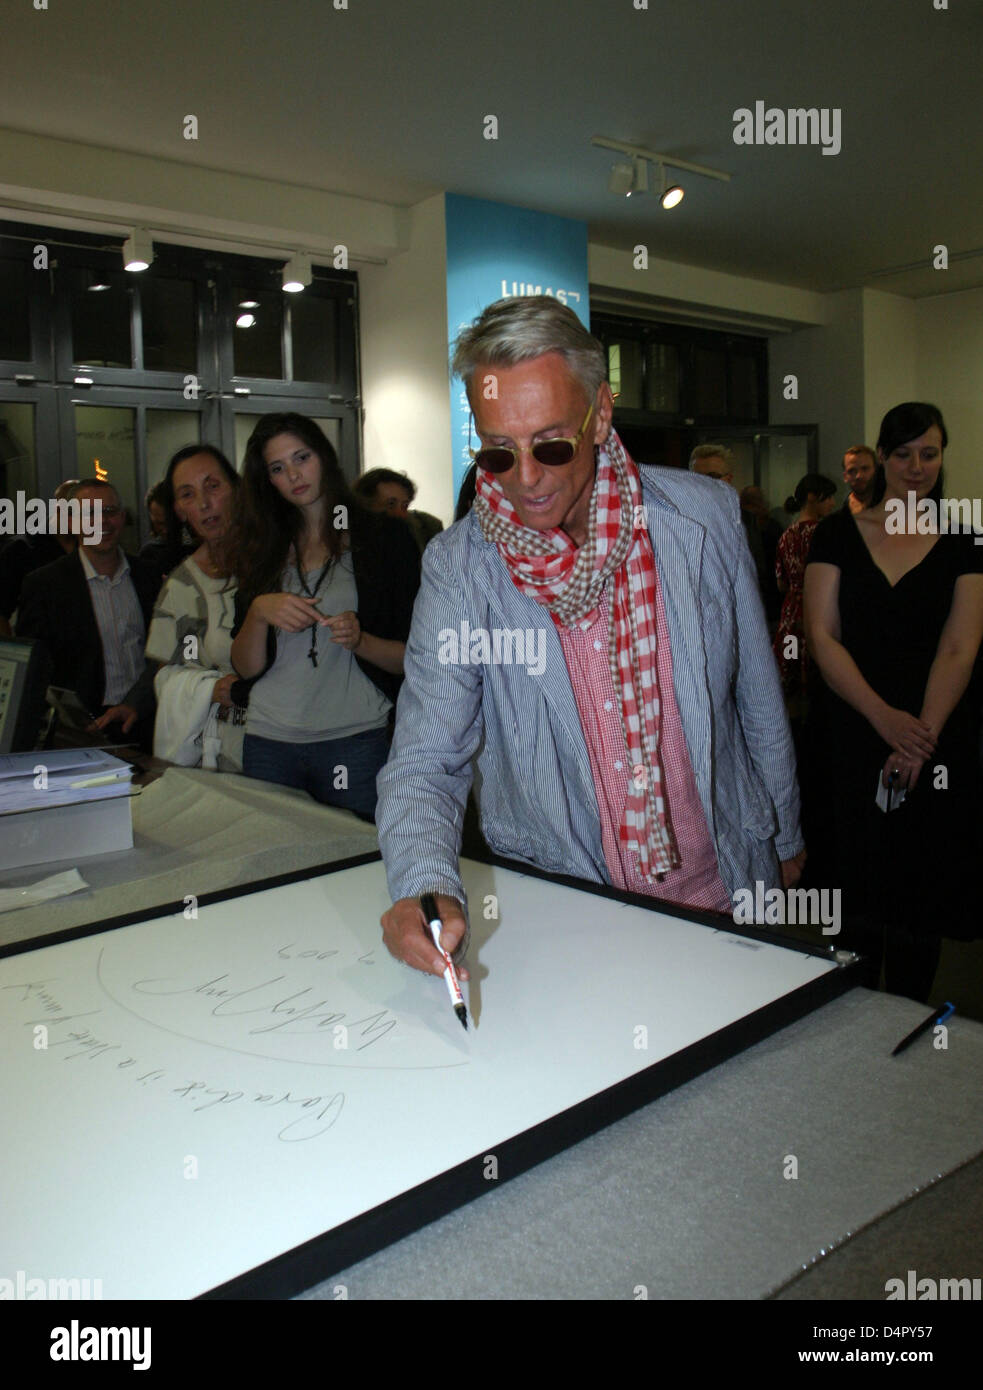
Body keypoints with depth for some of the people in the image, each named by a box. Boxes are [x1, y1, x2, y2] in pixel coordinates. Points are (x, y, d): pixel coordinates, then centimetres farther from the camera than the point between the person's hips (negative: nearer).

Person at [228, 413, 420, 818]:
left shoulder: (383, 536, 2)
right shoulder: (263, 547, 11)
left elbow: (413, 658, -1)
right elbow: (245, 667, 7)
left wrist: (358, 640, -18)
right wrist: (259, 613, -10)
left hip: (354, 739, -3)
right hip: (269, 740, 3)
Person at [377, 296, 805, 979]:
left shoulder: (705, 516, -6)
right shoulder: (458, 568, -10)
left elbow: (759, 698, 7)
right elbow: (424, 763, -11)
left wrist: (787, 839, 17)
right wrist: (427, 888, -31)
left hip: (727, 891, 1)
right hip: (560, 911, 0)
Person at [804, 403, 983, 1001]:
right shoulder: (840, 533, 4)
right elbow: (822, 637, -4)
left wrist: (921, 733, -17)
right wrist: (885, 717, -15)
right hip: (852, 734, 0)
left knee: (924, 881, 6)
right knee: (859, 879, 5)